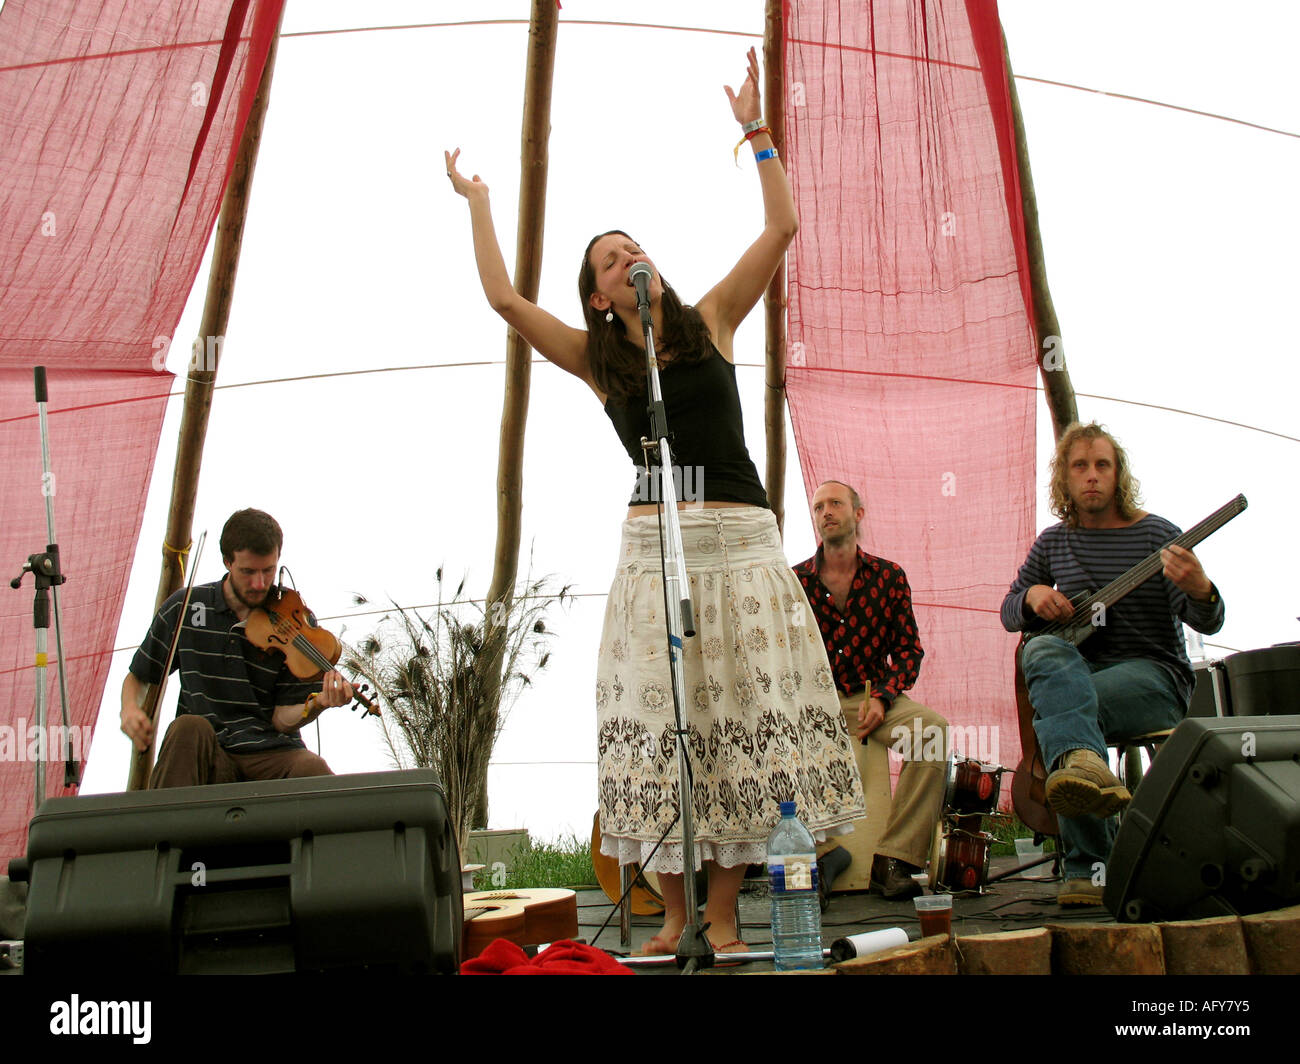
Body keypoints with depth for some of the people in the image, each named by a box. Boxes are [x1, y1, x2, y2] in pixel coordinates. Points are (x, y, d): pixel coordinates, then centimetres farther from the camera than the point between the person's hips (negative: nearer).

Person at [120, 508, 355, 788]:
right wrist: (130, 709, -4)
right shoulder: (185, 608, 5)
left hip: (270, 754, -2)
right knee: (189, 726, -33)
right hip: (204, 754, 2)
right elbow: (137, 677, 18)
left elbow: (282, 719, -2)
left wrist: (317, 704, -24)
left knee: (313, 770, -34)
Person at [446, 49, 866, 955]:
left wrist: (756, 133, 8)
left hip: (742, 541, 0)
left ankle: (723, 913, 5)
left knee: (743, 718, -2)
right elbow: (504, 298, 2)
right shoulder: (598, 361, 9)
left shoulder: (711, 324, 10)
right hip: (654, 547, 0)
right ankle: (674, 913, 9)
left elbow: (781, 231, 7)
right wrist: (477, 202, 10)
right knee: (658, 725, -2)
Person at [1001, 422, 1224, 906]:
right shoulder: (1053, 542, 11)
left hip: (1154, 676, -3)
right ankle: (1088, 767, -59)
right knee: (1043, 651, -34)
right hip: (1080, 674, 4)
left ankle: (1088, 867, -34)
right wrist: (1032, 597, -7)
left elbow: (1208, 621, -7)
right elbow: (1009, 612, 18)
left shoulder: (1155, 535, -1)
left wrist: (1200, 590, -32)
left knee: (1051, 707, -34)